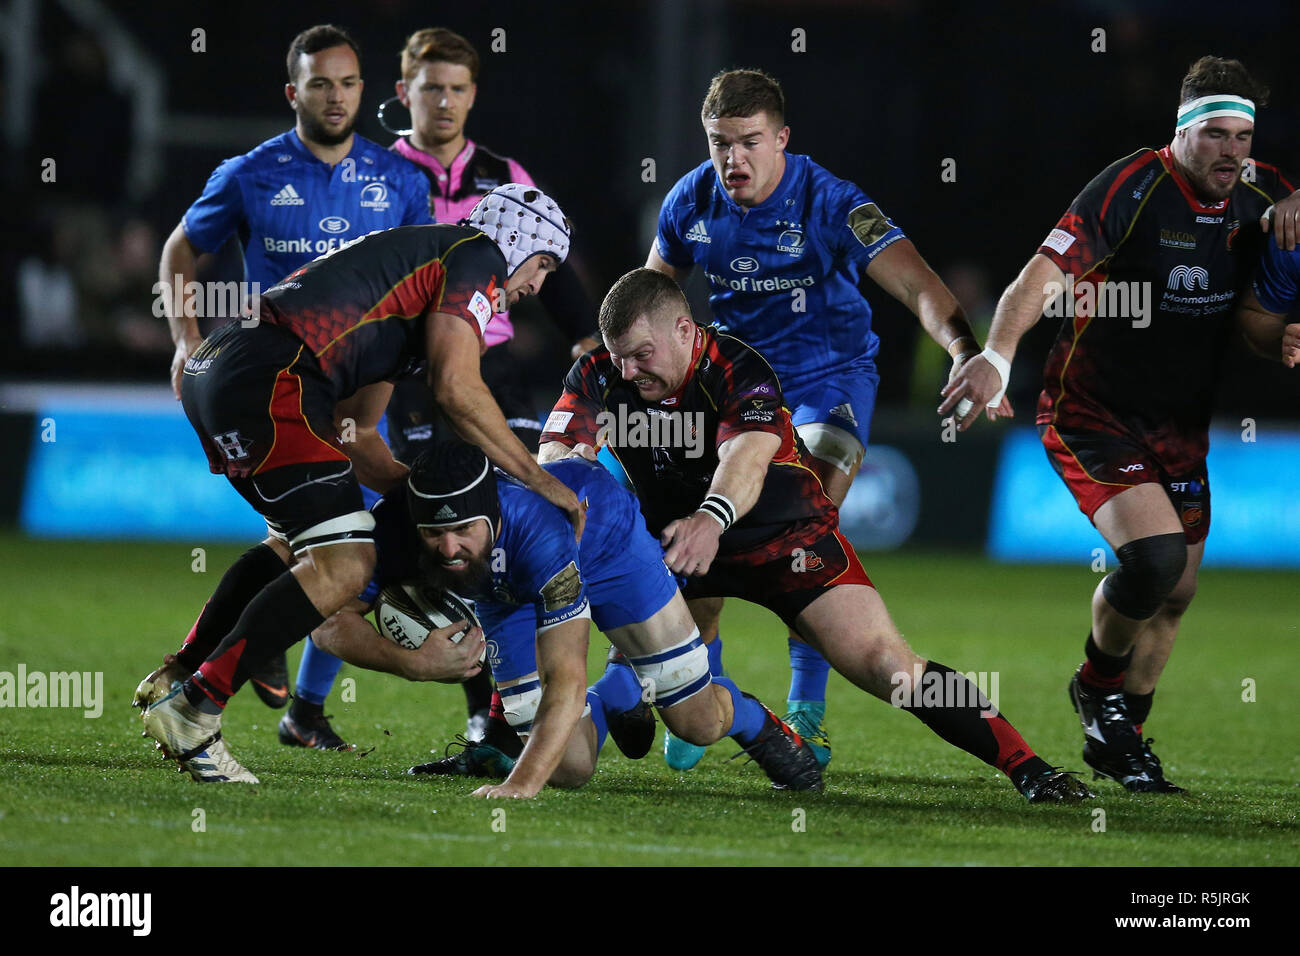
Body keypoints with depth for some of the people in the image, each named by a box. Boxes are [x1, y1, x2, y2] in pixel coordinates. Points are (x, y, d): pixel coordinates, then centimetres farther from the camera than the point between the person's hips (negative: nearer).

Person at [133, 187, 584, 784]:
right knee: (345, 564, -11)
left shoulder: (409, 257, 34)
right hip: (266, 378, -10)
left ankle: (175, 679, 25)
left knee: (297, 540, 28)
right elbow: (457, 390, -7)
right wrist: (540, 480, -1)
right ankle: (192, 709, -13)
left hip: (211, 373, 10)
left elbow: (355, 433, 31)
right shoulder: (477, 255, 7)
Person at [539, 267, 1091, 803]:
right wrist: (568, 467, -50)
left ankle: (1026, 768, -16)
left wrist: (711, 519, -67)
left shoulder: (739, 372, -27)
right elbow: (549, 459, -23)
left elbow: (747, 459, -46)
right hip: (665, 536, 5)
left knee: (884, 663, -19)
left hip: (785, 538, -5)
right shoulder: (600, 377, -13)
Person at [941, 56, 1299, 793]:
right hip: (1091, 416, -7)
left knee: (1177, 589, 8)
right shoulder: (1132, 187, -21)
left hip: (1183, 423, 7)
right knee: (1153, 555, -24)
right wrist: (997, 355, -46)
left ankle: (1116, 740, 28)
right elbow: (1047, 270, -30)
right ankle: (1098, 686, 6)